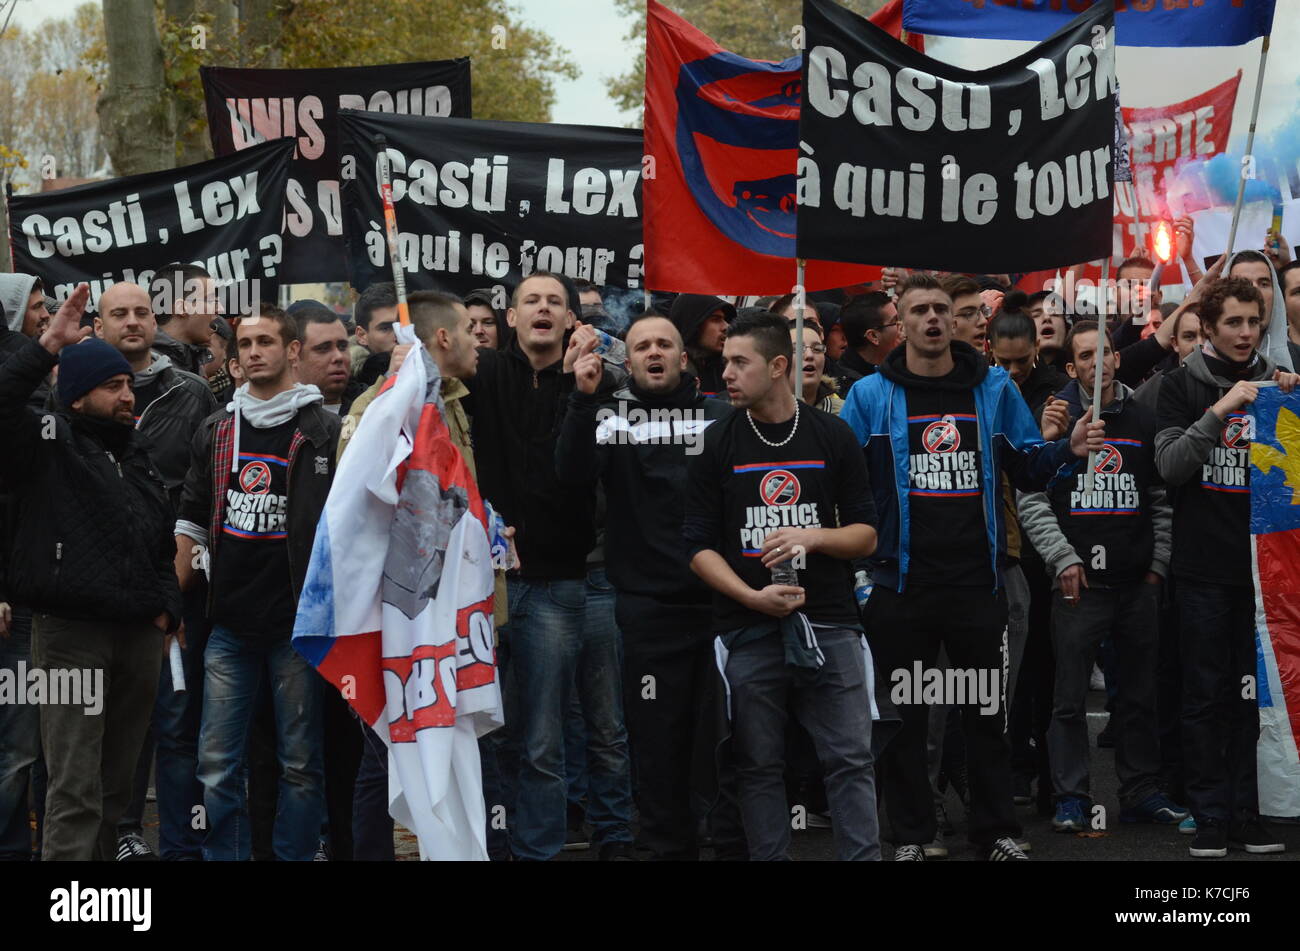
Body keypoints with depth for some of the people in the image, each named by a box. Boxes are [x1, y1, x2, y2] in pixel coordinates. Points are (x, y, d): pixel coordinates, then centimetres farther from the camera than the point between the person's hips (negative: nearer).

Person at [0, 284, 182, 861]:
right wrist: (48, 347, -21)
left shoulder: (137, 459, 20)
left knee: (116, 784, 13)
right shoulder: (47, 443, 0)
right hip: (71, 633, -7)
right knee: (75, 787, -9)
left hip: (139, 636, 7)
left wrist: (167, 606, 15)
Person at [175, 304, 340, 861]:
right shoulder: (217, 430, 13)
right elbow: (192, 521, 17)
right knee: (217, 765, 2)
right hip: (229, 623, 4)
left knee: (301, 763, 4)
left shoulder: (323, 430, 0)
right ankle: (224, 858, 11)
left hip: (297, 624, -4)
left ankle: (295, 857, 14)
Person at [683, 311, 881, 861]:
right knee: (759, 768, 5)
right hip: (748, 630, 0)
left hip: (828, 626, 0)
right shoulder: (717, 444, 3)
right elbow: (699, 546, 0)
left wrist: (812, 536, -13)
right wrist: (752, 596, -14)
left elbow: (866, 535, 7)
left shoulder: (833, 437, 5)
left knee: (851, 762, -2)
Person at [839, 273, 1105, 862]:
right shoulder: (871, 396, 1)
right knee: (903, 714, 7)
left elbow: (1027, 466, 10)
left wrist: (1069, 451, -8)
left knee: (987, 710, 8)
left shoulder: (995, 389, 7)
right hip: (902, 582, -1)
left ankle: (996, 830, 19)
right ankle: (910, 834, 19)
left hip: (977, 580, 1)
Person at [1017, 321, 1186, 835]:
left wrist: (1158, 564, 5)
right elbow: (1031, 500, -2)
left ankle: (1142, 791, 17)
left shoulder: (1143, 420, 10)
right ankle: (1071, 796, 7)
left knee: (1139, 693, 9)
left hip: (1138, 584, 3)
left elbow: (1162, 499, 13)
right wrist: (1063, 559, -9)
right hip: (1078, 582, -3)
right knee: (1071, 697, 0)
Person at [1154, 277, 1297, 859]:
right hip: (1204, 566, -3)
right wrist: (1219, 411, -19)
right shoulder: (1183, 385, 2)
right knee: (1206, 695, 0)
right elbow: (1170, 465, -10)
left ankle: (1249, 813, 11)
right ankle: (1210, 816, 5)